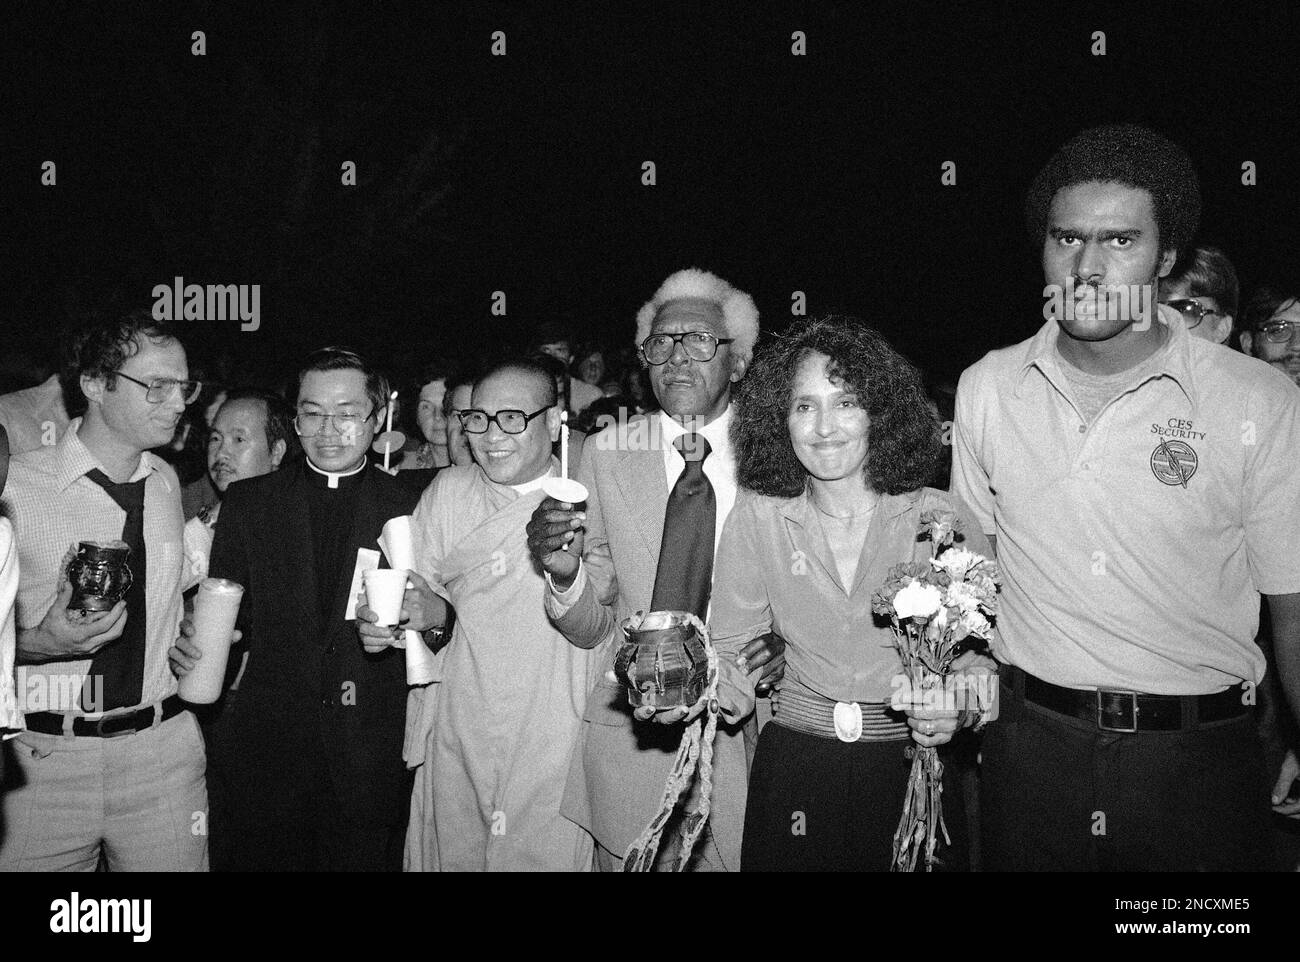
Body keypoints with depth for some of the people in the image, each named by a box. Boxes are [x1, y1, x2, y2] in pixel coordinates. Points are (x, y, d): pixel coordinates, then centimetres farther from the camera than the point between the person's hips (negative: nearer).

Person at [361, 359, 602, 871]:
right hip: (458, 735, 3)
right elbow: (426, 587, 10)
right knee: (451, 857, 15)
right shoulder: (449, 489, 4)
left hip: (554, 742, -3)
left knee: (551, 857, 5)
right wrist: (421, 610, -13)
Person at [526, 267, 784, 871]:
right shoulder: (607, 454, -2)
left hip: (745, 736, -1)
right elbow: (592, 626, 1)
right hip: (630, 733, 1)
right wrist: (565, 573, -20)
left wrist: (787, 642, -16)